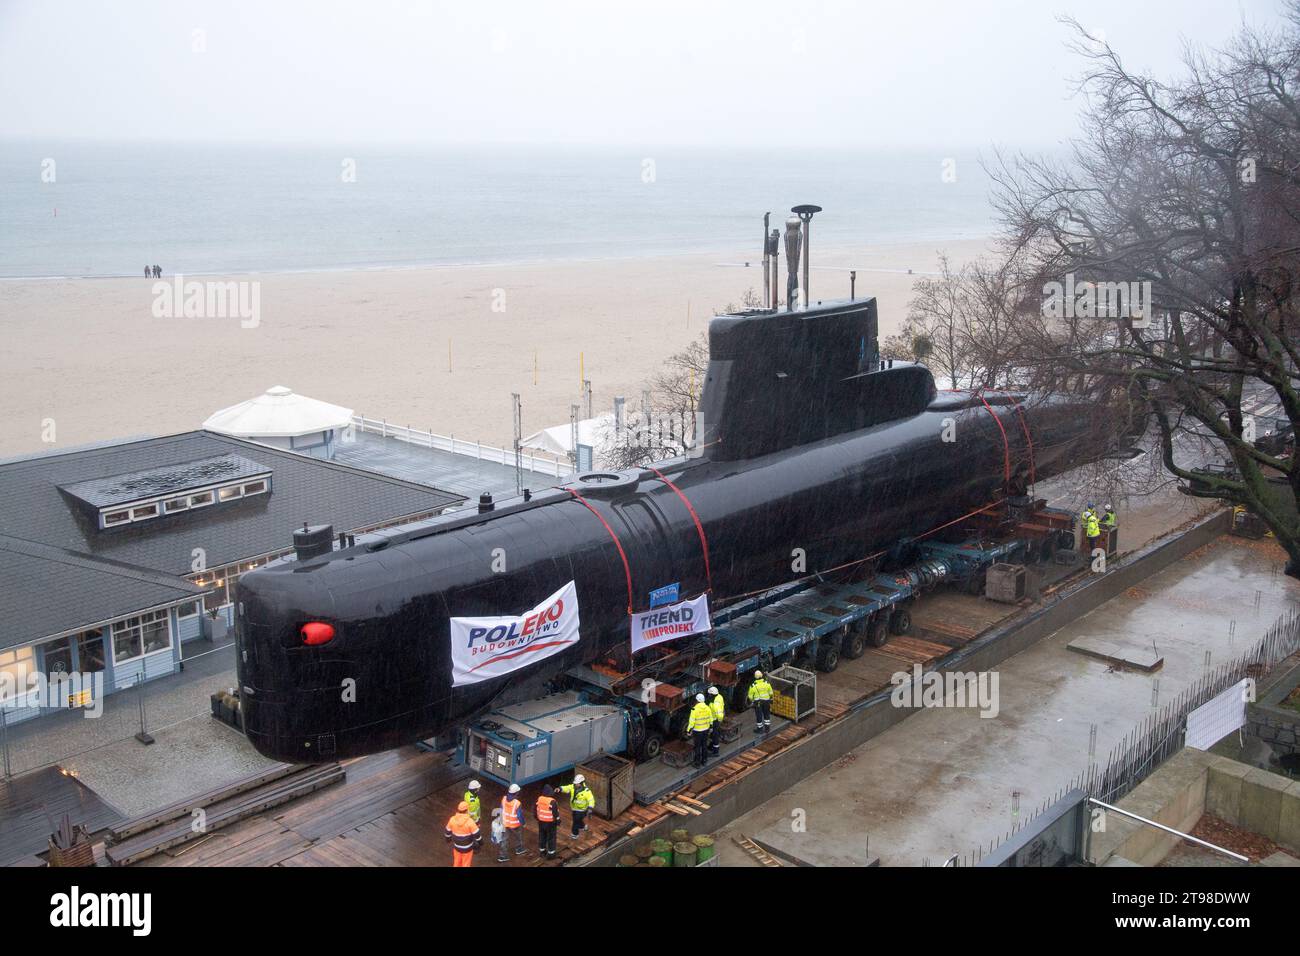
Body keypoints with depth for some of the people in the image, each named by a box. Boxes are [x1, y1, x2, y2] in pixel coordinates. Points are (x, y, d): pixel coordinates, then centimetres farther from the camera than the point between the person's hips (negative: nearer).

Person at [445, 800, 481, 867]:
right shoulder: (470, 822, -30)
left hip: (457, 846, 4)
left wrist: (448, 839, 21)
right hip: (467, 848, -4)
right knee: (466, 864, 17)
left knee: (457, 862, 25)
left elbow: (448, 831, 0)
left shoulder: (452, 819, -18)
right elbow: (477, 834, -21)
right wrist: (480, 841, 0)